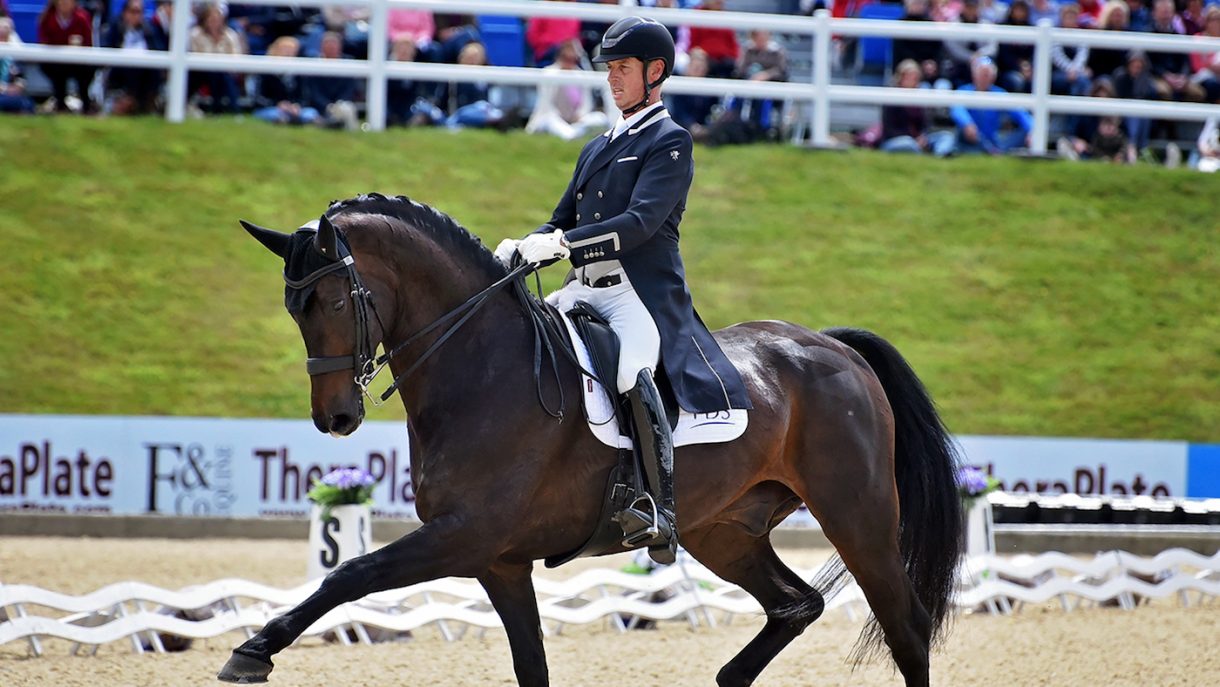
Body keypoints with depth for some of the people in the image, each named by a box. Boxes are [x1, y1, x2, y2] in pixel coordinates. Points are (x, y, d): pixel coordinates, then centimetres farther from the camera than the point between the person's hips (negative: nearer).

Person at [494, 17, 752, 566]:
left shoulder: (669, 141, -1)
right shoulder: (598, 148, 24)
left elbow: (641, 222, -15)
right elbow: (563, 225, 23)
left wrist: (564, 246, -25)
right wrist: (523, 249, 0)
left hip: (644, 293, -9)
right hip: (588, 291, 9)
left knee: (633, 374, -34)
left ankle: (660, 509, -32)